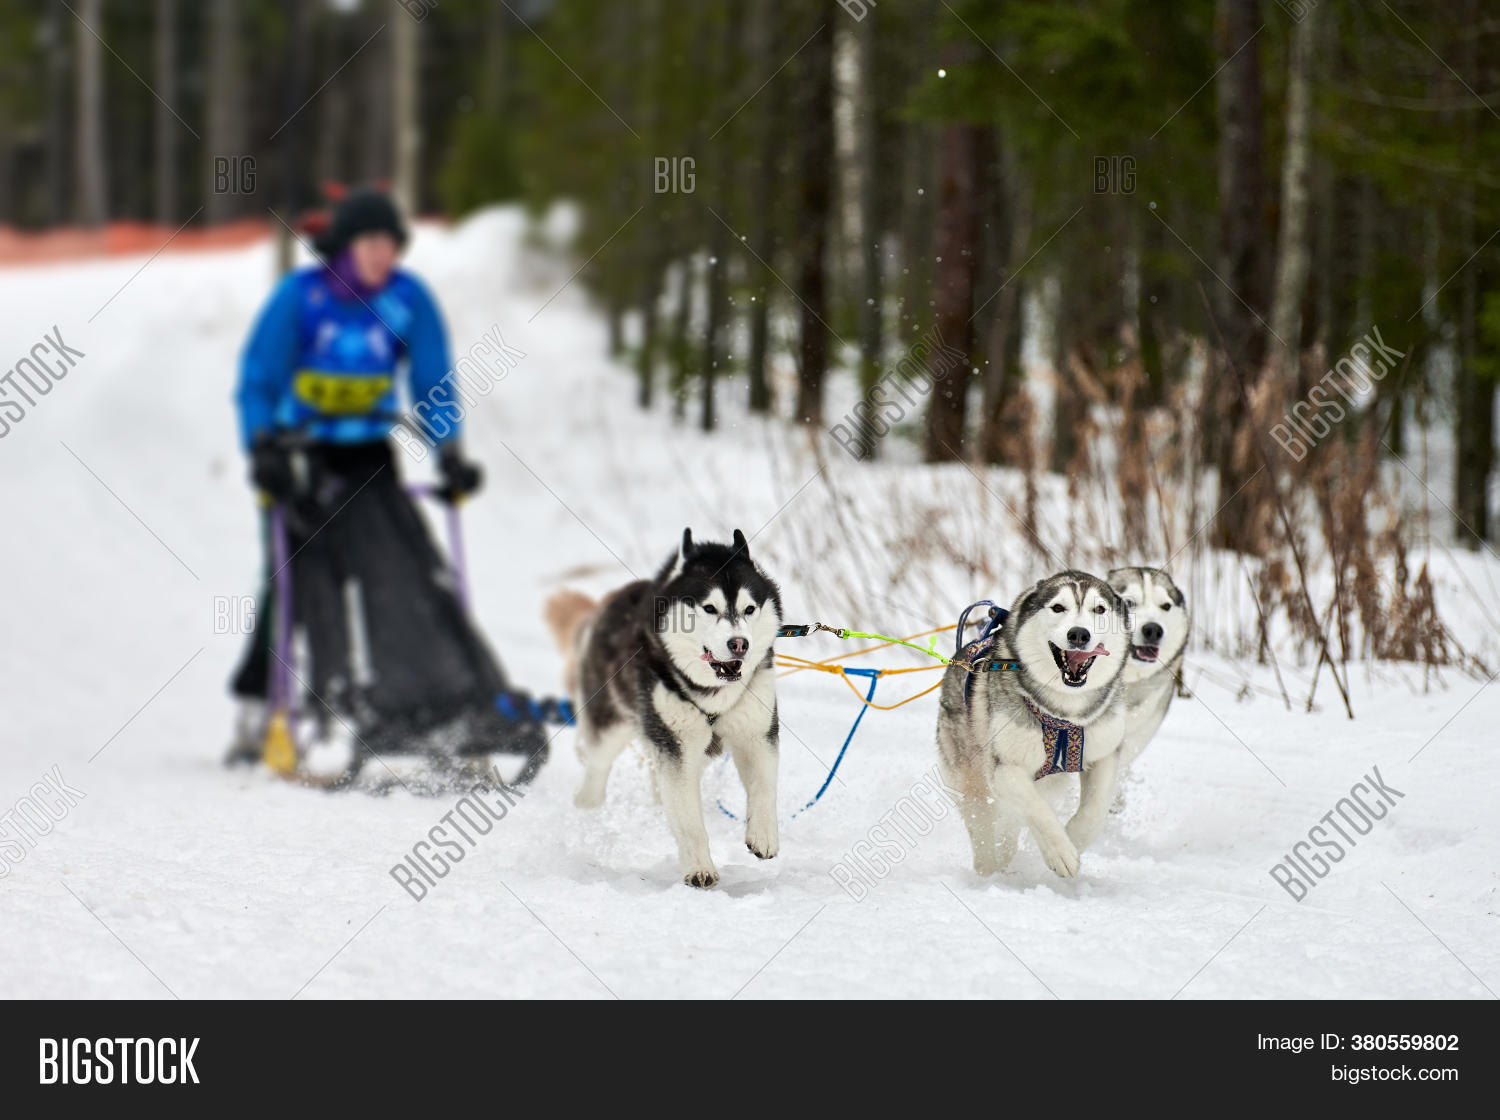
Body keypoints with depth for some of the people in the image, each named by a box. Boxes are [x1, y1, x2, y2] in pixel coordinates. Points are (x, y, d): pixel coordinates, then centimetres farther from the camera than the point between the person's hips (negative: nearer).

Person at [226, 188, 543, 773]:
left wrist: (449, 452, -7)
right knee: (295, 577, -11)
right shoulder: (300, 295, -13)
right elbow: (258, 379, -11)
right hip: (300, 453, -3)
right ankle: (255, 713, -4)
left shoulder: (409, 300, -5)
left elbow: (432, 381, 2)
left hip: (369, 455, 3)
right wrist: (262, 450, -21)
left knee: (405, 571, -9)